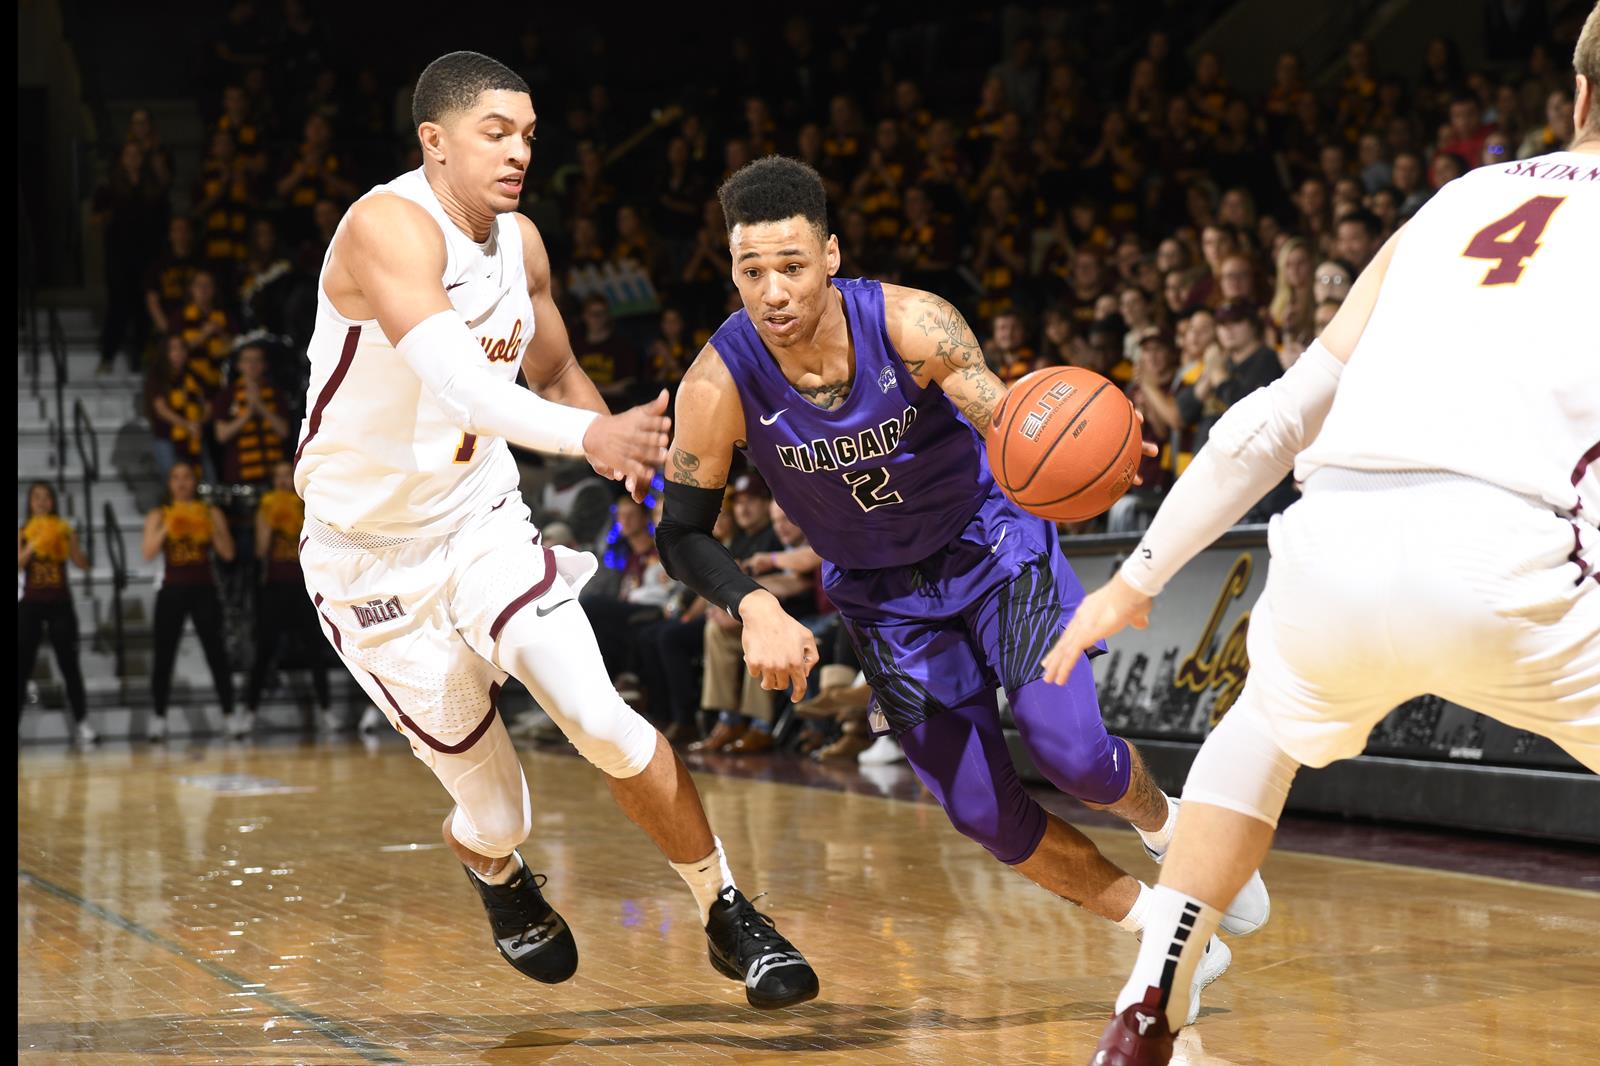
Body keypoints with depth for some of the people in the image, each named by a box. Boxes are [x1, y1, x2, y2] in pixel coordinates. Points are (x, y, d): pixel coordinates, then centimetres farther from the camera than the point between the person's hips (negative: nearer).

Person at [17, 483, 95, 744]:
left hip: (59, 604, 0)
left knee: (69, 664, 0)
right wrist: (34, 544, -27)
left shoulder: (64, 529, 4)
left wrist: (70, 540, -18)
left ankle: (81, 724, 2)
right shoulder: (22, 533, 2)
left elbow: (83, 564, -3)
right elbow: (18, 563, -13)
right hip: (31, 603, 0)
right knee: (22, 666, -1)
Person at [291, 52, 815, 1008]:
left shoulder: (519, 241, 0)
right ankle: (497, 875, 39)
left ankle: (730, 918, 1)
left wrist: (638, 472, 5)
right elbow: (456, 382, -41)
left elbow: (557, 374, 19)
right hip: (373, 560, -5)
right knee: (496, 813, 0)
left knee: (606, 723, -17)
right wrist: (587, 437, -56)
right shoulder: (389, 229, -24)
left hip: (484, 524, 5)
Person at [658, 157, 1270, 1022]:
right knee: (981, 811, -4)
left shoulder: (910, 324, -28)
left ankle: (1166, 827, 22)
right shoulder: (719, 384, -25)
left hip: (990, 543, -2)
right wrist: (754, 608, -36)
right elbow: (683, 532, -17)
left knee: (1069, 752, -15)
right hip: (881, 591, 2)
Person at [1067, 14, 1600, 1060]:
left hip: (1334, 544, 5)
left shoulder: (1450, 207, 27)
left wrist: (1137, 580, 33)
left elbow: (1273, 420, 27)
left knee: (1264, 731, 35)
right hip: (1502, 559, -5)